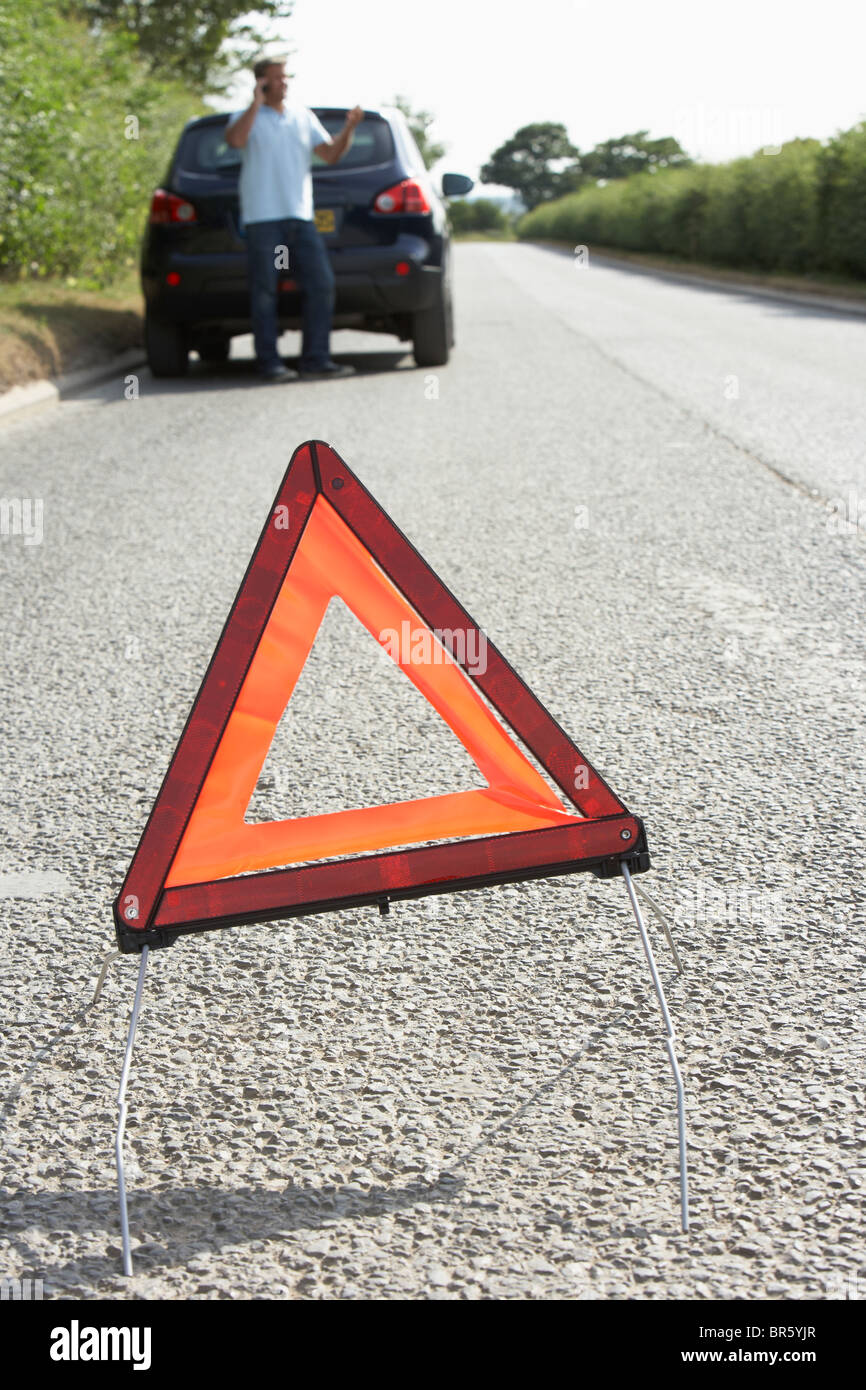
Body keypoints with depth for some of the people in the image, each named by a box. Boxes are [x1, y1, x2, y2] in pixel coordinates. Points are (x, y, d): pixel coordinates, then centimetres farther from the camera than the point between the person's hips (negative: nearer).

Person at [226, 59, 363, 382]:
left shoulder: (304, 117, 18)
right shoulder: (246, 117, 5)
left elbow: (330, 154, 13)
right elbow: (235, 140, -17)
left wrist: (348, 129, -2)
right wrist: (256, 103, -14)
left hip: (301, 216, 5)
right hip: (262, 217, -4)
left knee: (321, 284, -2)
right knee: (264, 291, -4)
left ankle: (316, 361, 2)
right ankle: (270, 363, 1)